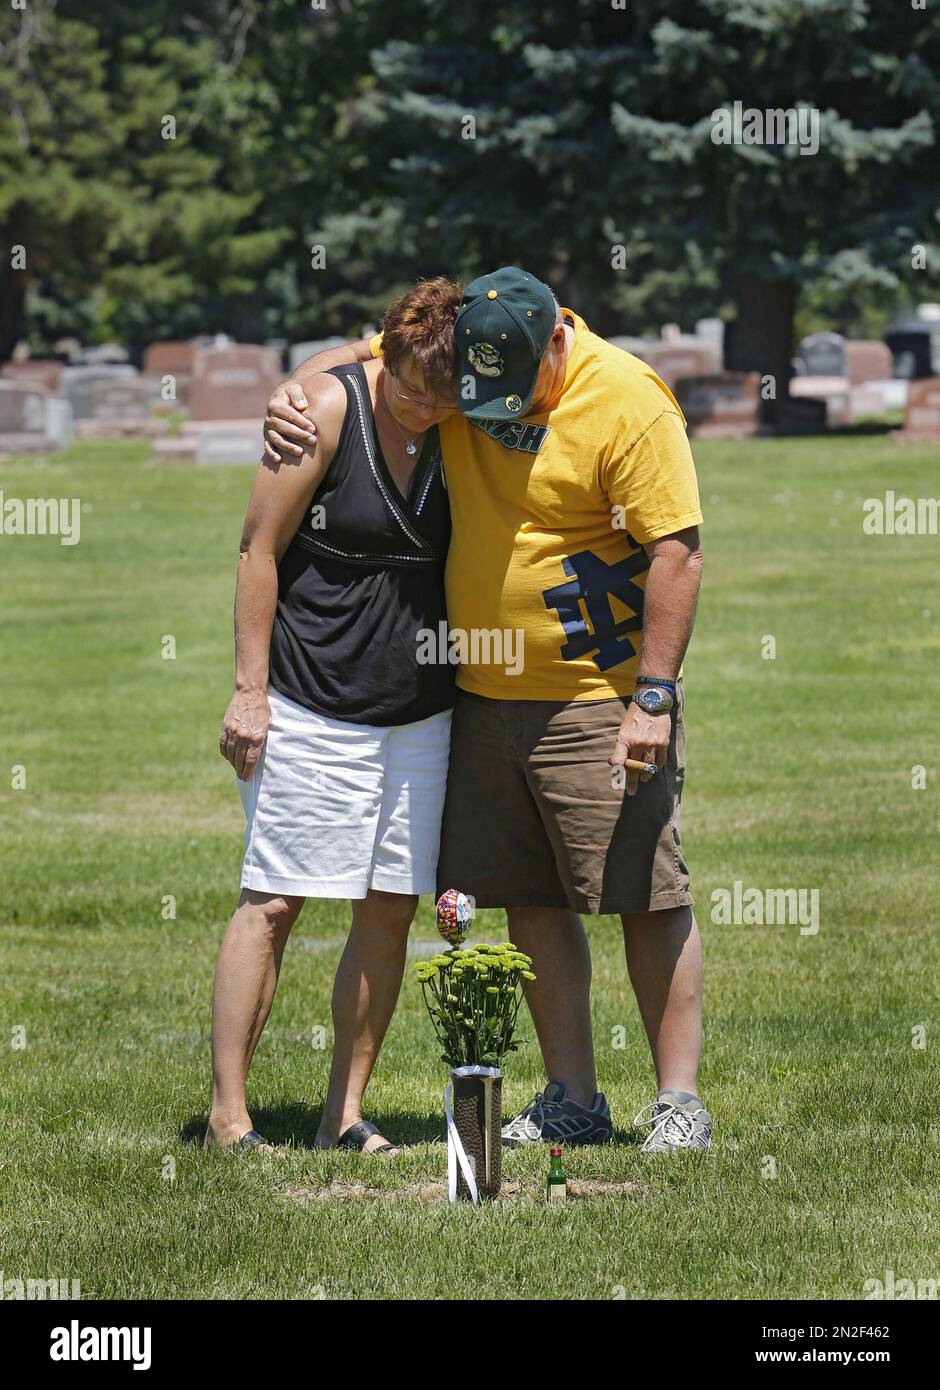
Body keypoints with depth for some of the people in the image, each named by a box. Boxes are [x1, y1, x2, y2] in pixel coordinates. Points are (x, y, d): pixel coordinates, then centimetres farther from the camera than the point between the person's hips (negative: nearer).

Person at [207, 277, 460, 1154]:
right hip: (311, 710, -5)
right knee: (272, 901, -5)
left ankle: (345, 1112, 13)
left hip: (421, 712, 5)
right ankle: (228, 1112, -1)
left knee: (392, 908, 5)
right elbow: (260, 550, -8)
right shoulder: (327, 408, -10)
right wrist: (249, 689, -11)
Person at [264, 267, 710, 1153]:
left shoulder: (628, 402, -15)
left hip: (599, 699, -6)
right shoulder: (453, 358, 1)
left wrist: (653, 696, -19)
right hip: (484, 695, 6)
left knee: (647, 896, -5)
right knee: (530, 902, 8)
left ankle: (680, 1104, 0)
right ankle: (572, 1101, 16)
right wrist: (293, 396, -4)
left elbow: (676, 550, -15)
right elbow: (354, 359, 19)